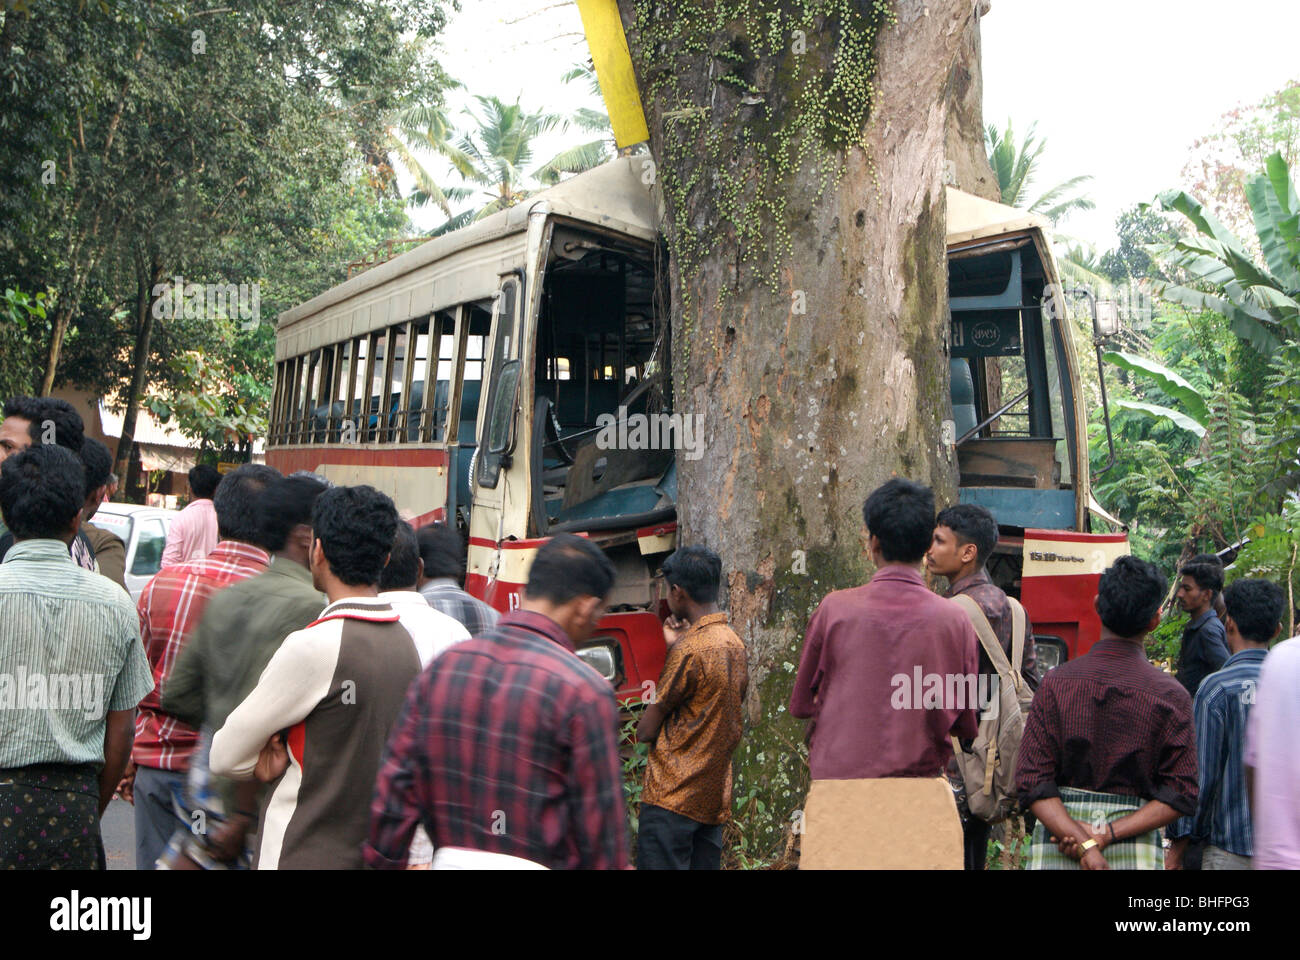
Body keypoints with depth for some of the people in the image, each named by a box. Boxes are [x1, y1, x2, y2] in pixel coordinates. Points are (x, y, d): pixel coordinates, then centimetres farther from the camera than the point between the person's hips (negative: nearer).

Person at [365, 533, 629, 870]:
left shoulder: (442, 667, 3)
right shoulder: (585, 691, -13)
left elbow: (396, 784, 5)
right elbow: (600, 819, -10)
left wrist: (385, 861, 13)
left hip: (450, 859, 5)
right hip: (535, 862, -5)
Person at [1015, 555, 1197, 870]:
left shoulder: (1056, 682, -2)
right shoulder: (1171, 695, -3)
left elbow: (1032, 783, -8)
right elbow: (1179, 795, -6)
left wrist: (1084, 842, -12)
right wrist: (1107, 835, -9)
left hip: (1058, 837, 1)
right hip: (1135, 853, 0)